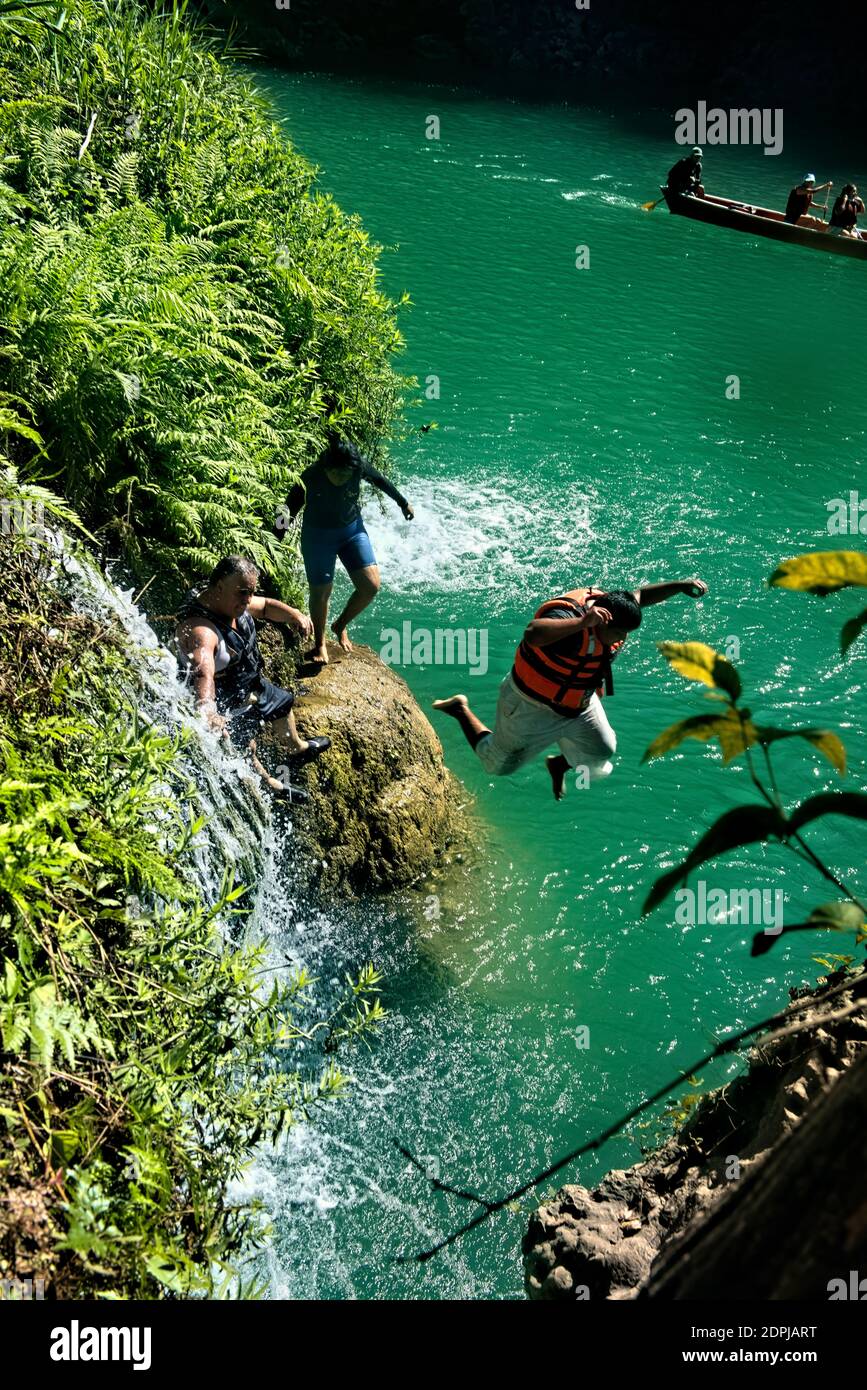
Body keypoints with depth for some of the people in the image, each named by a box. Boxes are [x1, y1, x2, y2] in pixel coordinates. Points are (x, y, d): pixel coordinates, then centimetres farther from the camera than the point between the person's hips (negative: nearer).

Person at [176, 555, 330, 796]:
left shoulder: (233, 601, -13)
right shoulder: (200, 629, -42)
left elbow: (265, 606, 7)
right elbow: (203, 672, -59)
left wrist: (294, 614, -12)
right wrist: (207, 709, -77)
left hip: (251, 685, 10)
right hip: (228, 708, -9)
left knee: (282, 703, 32)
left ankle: (297, 749, 63)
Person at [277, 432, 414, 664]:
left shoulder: (359, 466, -20)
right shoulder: (311, 477, -28)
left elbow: (380, 480, 0)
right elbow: (291, 506, -14)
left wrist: (403, 503, 14)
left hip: (352, 529, 3)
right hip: (318, 536, -3)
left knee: (371, 585, -5)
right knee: (321, 592, 6)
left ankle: (340, 625, 23)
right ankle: (319, 643, 31)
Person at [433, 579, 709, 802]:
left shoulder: (612, 603, -15)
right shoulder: (567, 616, -40)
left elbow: (641, 595, 5)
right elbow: (532, 634, -60)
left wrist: (681, 585, -8)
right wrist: (582, 623, -66)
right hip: (533, 707, -7)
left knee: (600, 757, 9)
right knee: (499, 765, 15)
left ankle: (559, 764, 40)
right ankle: (460, 710, 36)